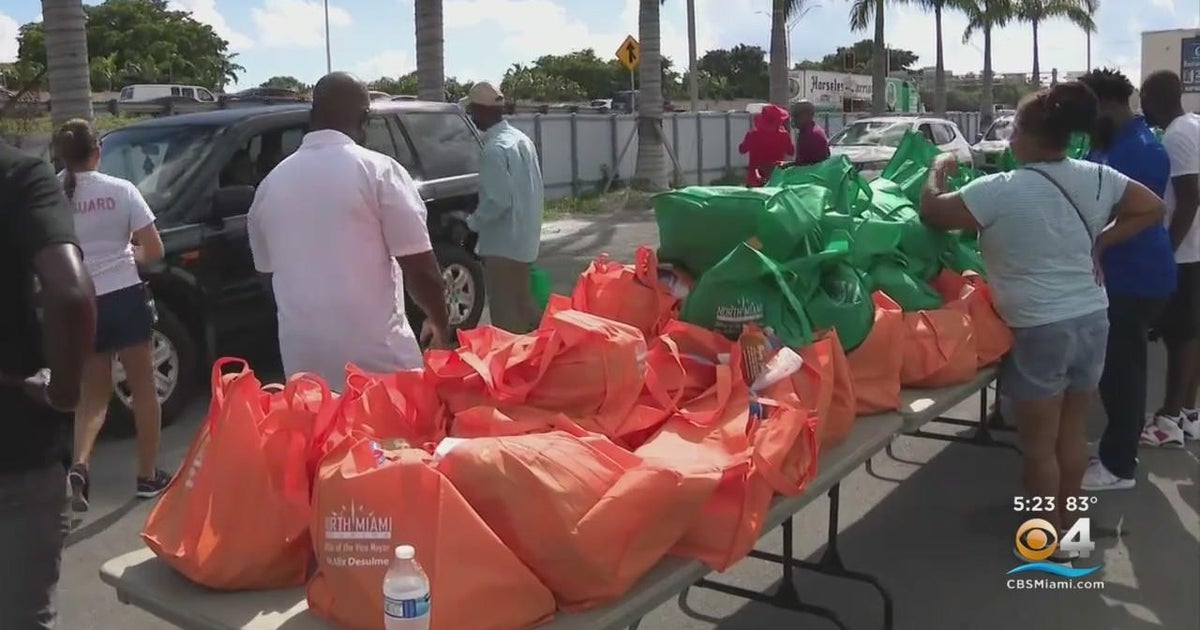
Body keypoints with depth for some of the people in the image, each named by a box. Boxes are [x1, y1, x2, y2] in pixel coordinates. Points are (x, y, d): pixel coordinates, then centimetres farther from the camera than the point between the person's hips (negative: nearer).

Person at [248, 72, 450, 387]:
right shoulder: (379, 170, -7)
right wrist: (439, 322, 8)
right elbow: (420, 267, -8)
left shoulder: (271, 183, 8)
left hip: (301, 356, 5)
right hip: (376, 354, -4)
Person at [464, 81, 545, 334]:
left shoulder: (494, 149, -19)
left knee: (506, 316, 0)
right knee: (522, 306, 19)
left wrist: (472, 222, -10)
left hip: (503, 244, -9)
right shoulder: (522, 139, 9)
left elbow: (498, 201, -23)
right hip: (524, 240, 9)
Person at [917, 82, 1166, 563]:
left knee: (1039, 444, 9)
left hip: (1040, 331, -6)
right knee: (1072, 432, 20)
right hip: (1093, 321, 7)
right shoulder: (1096, 177, 0)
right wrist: (1098, 244, 14)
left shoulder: (1002, 190, -17)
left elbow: (931, 212, -10)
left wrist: (937, 171, 8)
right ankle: (1066, 521, 36)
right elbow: (1151, 208, 11)